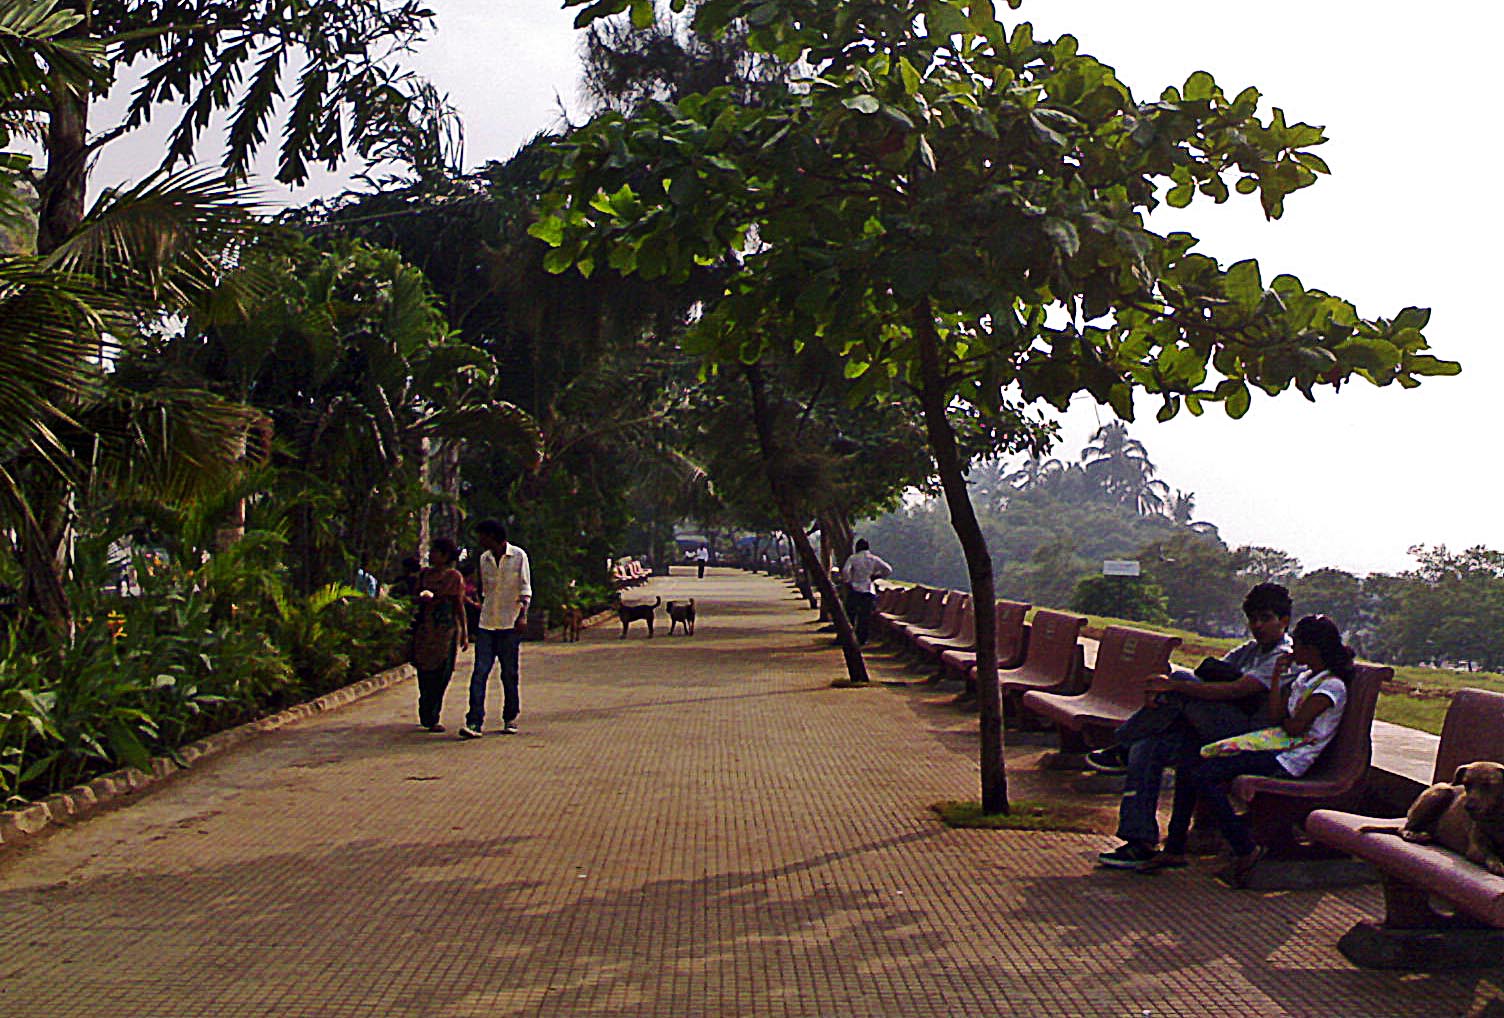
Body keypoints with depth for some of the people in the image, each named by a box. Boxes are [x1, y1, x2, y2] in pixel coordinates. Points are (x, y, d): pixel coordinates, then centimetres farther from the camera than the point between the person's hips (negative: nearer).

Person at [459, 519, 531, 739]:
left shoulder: (518, 556, -1)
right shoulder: (484, 559, 12)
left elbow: (525, 588, -4)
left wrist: (523, 615, -15)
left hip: (510, 624, -3)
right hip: (486, 624, 3)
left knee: (510, 674, 5)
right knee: (480, 673, -7)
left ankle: (510, 719, 18)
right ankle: (474, 723, -12)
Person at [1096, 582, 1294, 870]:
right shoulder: (1250, 650, 22)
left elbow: (1236, 690, -20)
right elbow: (1209, 673, 11)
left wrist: (1174, 686, -25)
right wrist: (1159, 692, -10)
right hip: (1214, 732, 8)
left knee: (1183, 681, -25)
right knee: (1147, 749, -12)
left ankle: (1122, 750, -12)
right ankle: (1140, 843, -10)